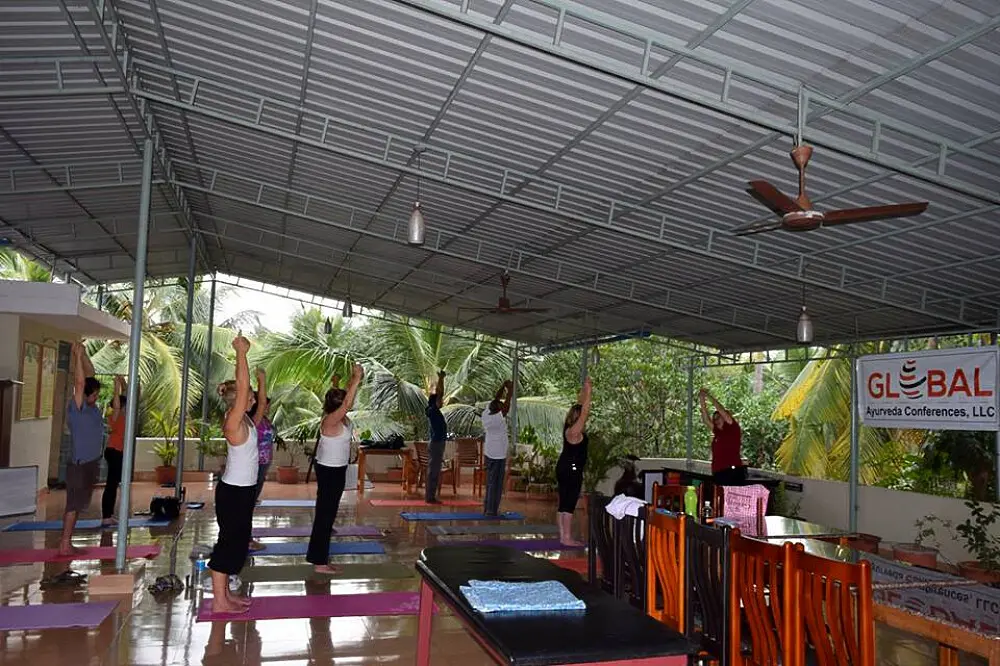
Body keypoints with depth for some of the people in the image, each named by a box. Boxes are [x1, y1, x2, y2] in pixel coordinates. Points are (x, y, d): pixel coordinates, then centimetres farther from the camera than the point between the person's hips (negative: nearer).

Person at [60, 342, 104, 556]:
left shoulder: (92, 407, 9)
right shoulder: (76, 408, -12)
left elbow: (91, 375, 12)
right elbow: (79, 382, -22)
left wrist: (82, 354, 7)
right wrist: (77, 356, -20)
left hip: (91, 464, 8)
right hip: (79, 465, -8)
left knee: (78, 505, 12)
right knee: (74, 504, -3)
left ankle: (67, 543, 18)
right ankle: (65, 545, 4)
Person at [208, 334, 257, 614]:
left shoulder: (242, 419, 6)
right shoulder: (234, 423, -19)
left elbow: (242, 387, 11)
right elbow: (242, 388, -28)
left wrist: (242, 354, 6)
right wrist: (241, 354, -27)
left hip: (243, 490, 9)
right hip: (234, 491, -9)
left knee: (237, 542, 15)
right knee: (229, 542, -2)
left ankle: (224, 593, 25)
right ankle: (219, 601, 7)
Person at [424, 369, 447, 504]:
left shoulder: (433, 411, 11)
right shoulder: (433, 411, -14)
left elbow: (438, 394, 18)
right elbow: (440, 394, -20)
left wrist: (440, 379, 17)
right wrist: (441, 379, -15)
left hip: (436, 444, 10)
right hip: (436, 445, -10)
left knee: (433, 472, 12)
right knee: (433, 472, -6)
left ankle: (430, 496, 17)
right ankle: (430, 497, -2)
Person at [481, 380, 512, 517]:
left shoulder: (485, 414, -1)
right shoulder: (498, 418, -21)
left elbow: (495, 399, 9)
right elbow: (507, 404, -20)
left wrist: (503, 386, 10)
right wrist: (510, 389, -9)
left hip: (489, 453, 8)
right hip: (497, 455, -8)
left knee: (491, 481, 16)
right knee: (496, 483, -2)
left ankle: (488, 508, 22)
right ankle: (492, 511, 2)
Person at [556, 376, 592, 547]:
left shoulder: (569, 427, 8)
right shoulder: (574, 431, -17)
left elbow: (580, 406, 16)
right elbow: (585, 411, -22)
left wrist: (584, 390, 16)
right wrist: (588, 391, -19)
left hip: (564, 468, 10)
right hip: (572, 470, -10)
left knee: (563, 504, 10)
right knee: (569, 505, -6)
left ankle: (563, 536, 16)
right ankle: (567, 538, -3)